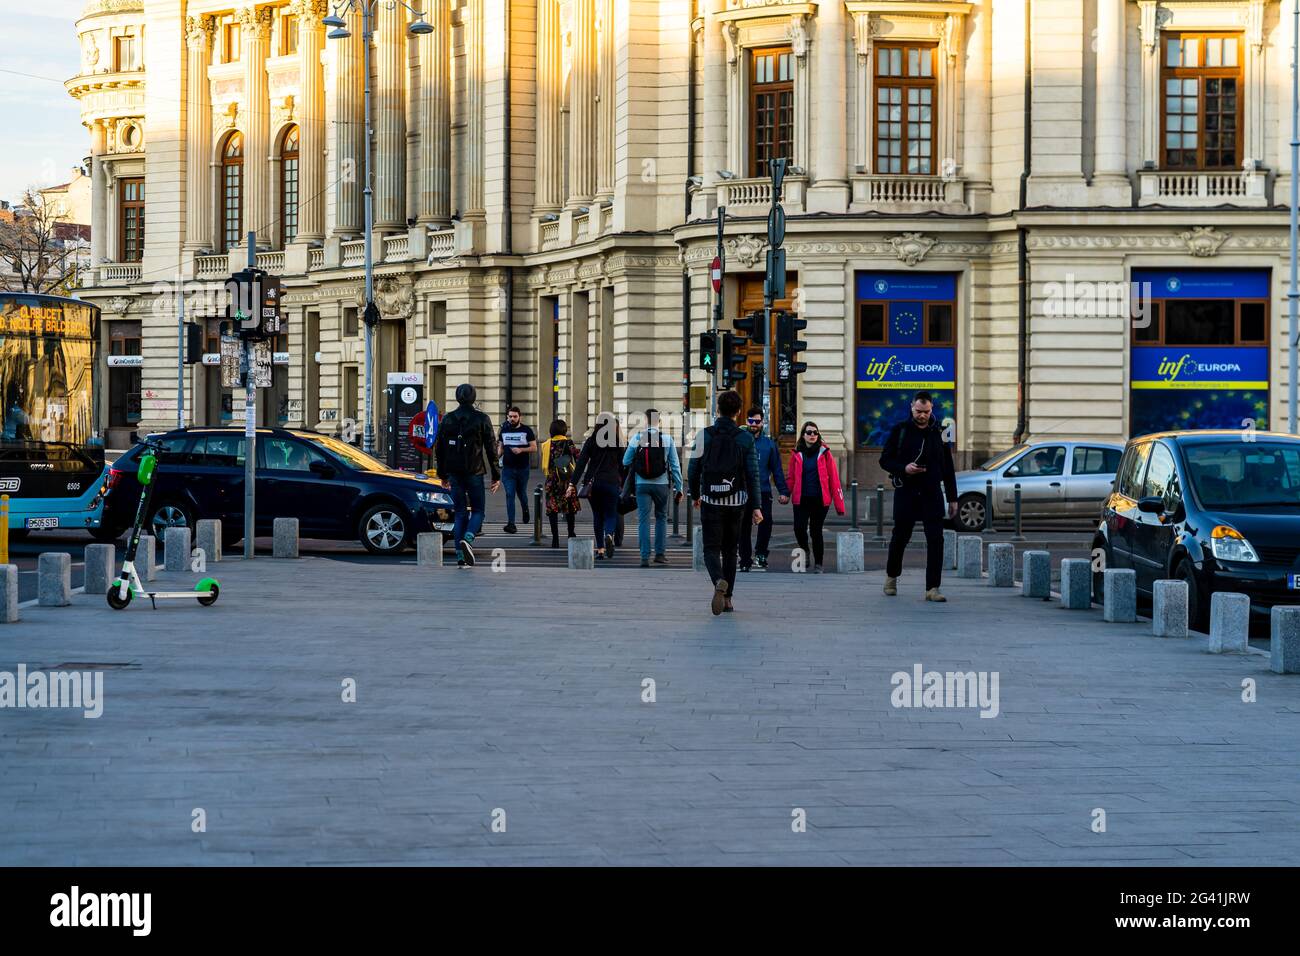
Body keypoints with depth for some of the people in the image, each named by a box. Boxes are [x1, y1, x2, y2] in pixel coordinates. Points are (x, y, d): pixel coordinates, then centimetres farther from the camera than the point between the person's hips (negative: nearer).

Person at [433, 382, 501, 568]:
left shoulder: (447, 419, 5)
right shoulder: (481, 419, -4)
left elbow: (439, 449, 10)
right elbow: (491, 448, -4)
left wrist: (443, 475, 19)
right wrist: (496, 475, 2)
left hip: (454, 473, 3)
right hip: (474, 472, -3)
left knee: (460, 512, 8)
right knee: (477, 511, 8)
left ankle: (461, 557, 2)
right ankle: (468, 539, -22)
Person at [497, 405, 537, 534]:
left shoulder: (526, 430, -2)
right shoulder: (504, 430, 8)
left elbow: (534, 448, -3)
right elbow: (501, 447, 17)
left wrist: (521, 450, -19)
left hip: (522, 468, -1)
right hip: (507, 468, 1)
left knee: (521, 493, 14)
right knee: (510, 495, -9)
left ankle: (525, 509, 47)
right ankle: (511, 524, -13)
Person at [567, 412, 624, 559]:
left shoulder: (591, 441, 1)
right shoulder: (617, 443, 0)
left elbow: (581, 463, -2)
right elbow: (622, 465, 1)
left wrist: (573, 483, -2)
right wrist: (623, 485, 10)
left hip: (593, 482, 1)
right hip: (611, 482, -1)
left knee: (597, 515, 13)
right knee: (611, 514, 6)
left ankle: (600, 548, 10)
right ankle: (609, 535, -25)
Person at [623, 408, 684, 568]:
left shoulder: (636, 438, -4)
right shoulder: (667, 439, -4)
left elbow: (626, 462, 2)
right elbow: (675, 464, -1)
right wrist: (678, 487, 6)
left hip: (642, 484, 0)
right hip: (661, 484, 0)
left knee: (643, 520, 2)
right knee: (661, 517, 17)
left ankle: (645, 557, -4)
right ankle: (660, 553, 15)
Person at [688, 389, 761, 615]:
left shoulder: (705, 435, -4)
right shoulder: (745, 438, -2)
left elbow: (693, 470, 1)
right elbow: (753, 474, -5)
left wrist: (695, 495, 17)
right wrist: (756, 506, -4)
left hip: (711, 503, -2)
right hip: (736, 503, 2)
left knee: (712, 549, -1)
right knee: (730, 550, 15)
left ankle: (719, 582, -31)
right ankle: (727, 598, 16)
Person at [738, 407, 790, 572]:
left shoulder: (769, 444, 10)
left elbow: (777, 470, 12)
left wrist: (783, 491, 3)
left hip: (763, 491, 0)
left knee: (766, 519, -19)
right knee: (744, 527, 3)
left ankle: (760, 552, -6)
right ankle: (745, 560, 12)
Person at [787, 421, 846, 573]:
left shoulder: (824, 453, 2)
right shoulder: (796, 454, 7)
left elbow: (833, 479, 2)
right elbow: (792, 478, 9)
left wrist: (839, 504, -1)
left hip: (820, 499, -1)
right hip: (801, 499, 1)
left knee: (816, 531, 3)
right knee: (799, 528, -12)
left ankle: (818, 564, 18)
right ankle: (805, 551, 19)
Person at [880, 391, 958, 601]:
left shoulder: (939, 432, 6)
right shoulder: (900, 430, 0)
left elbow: (948, 468, 11)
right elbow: (885, 460, 1)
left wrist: (952, 498, 9)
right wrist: (904, 469, -18)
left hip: (932, 494, 1)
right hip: (906, 493, -1)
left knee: (936, 540, -10)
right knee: (900, 537, 9)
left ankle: (932, 588, -10)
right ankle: (891, 576, 34)